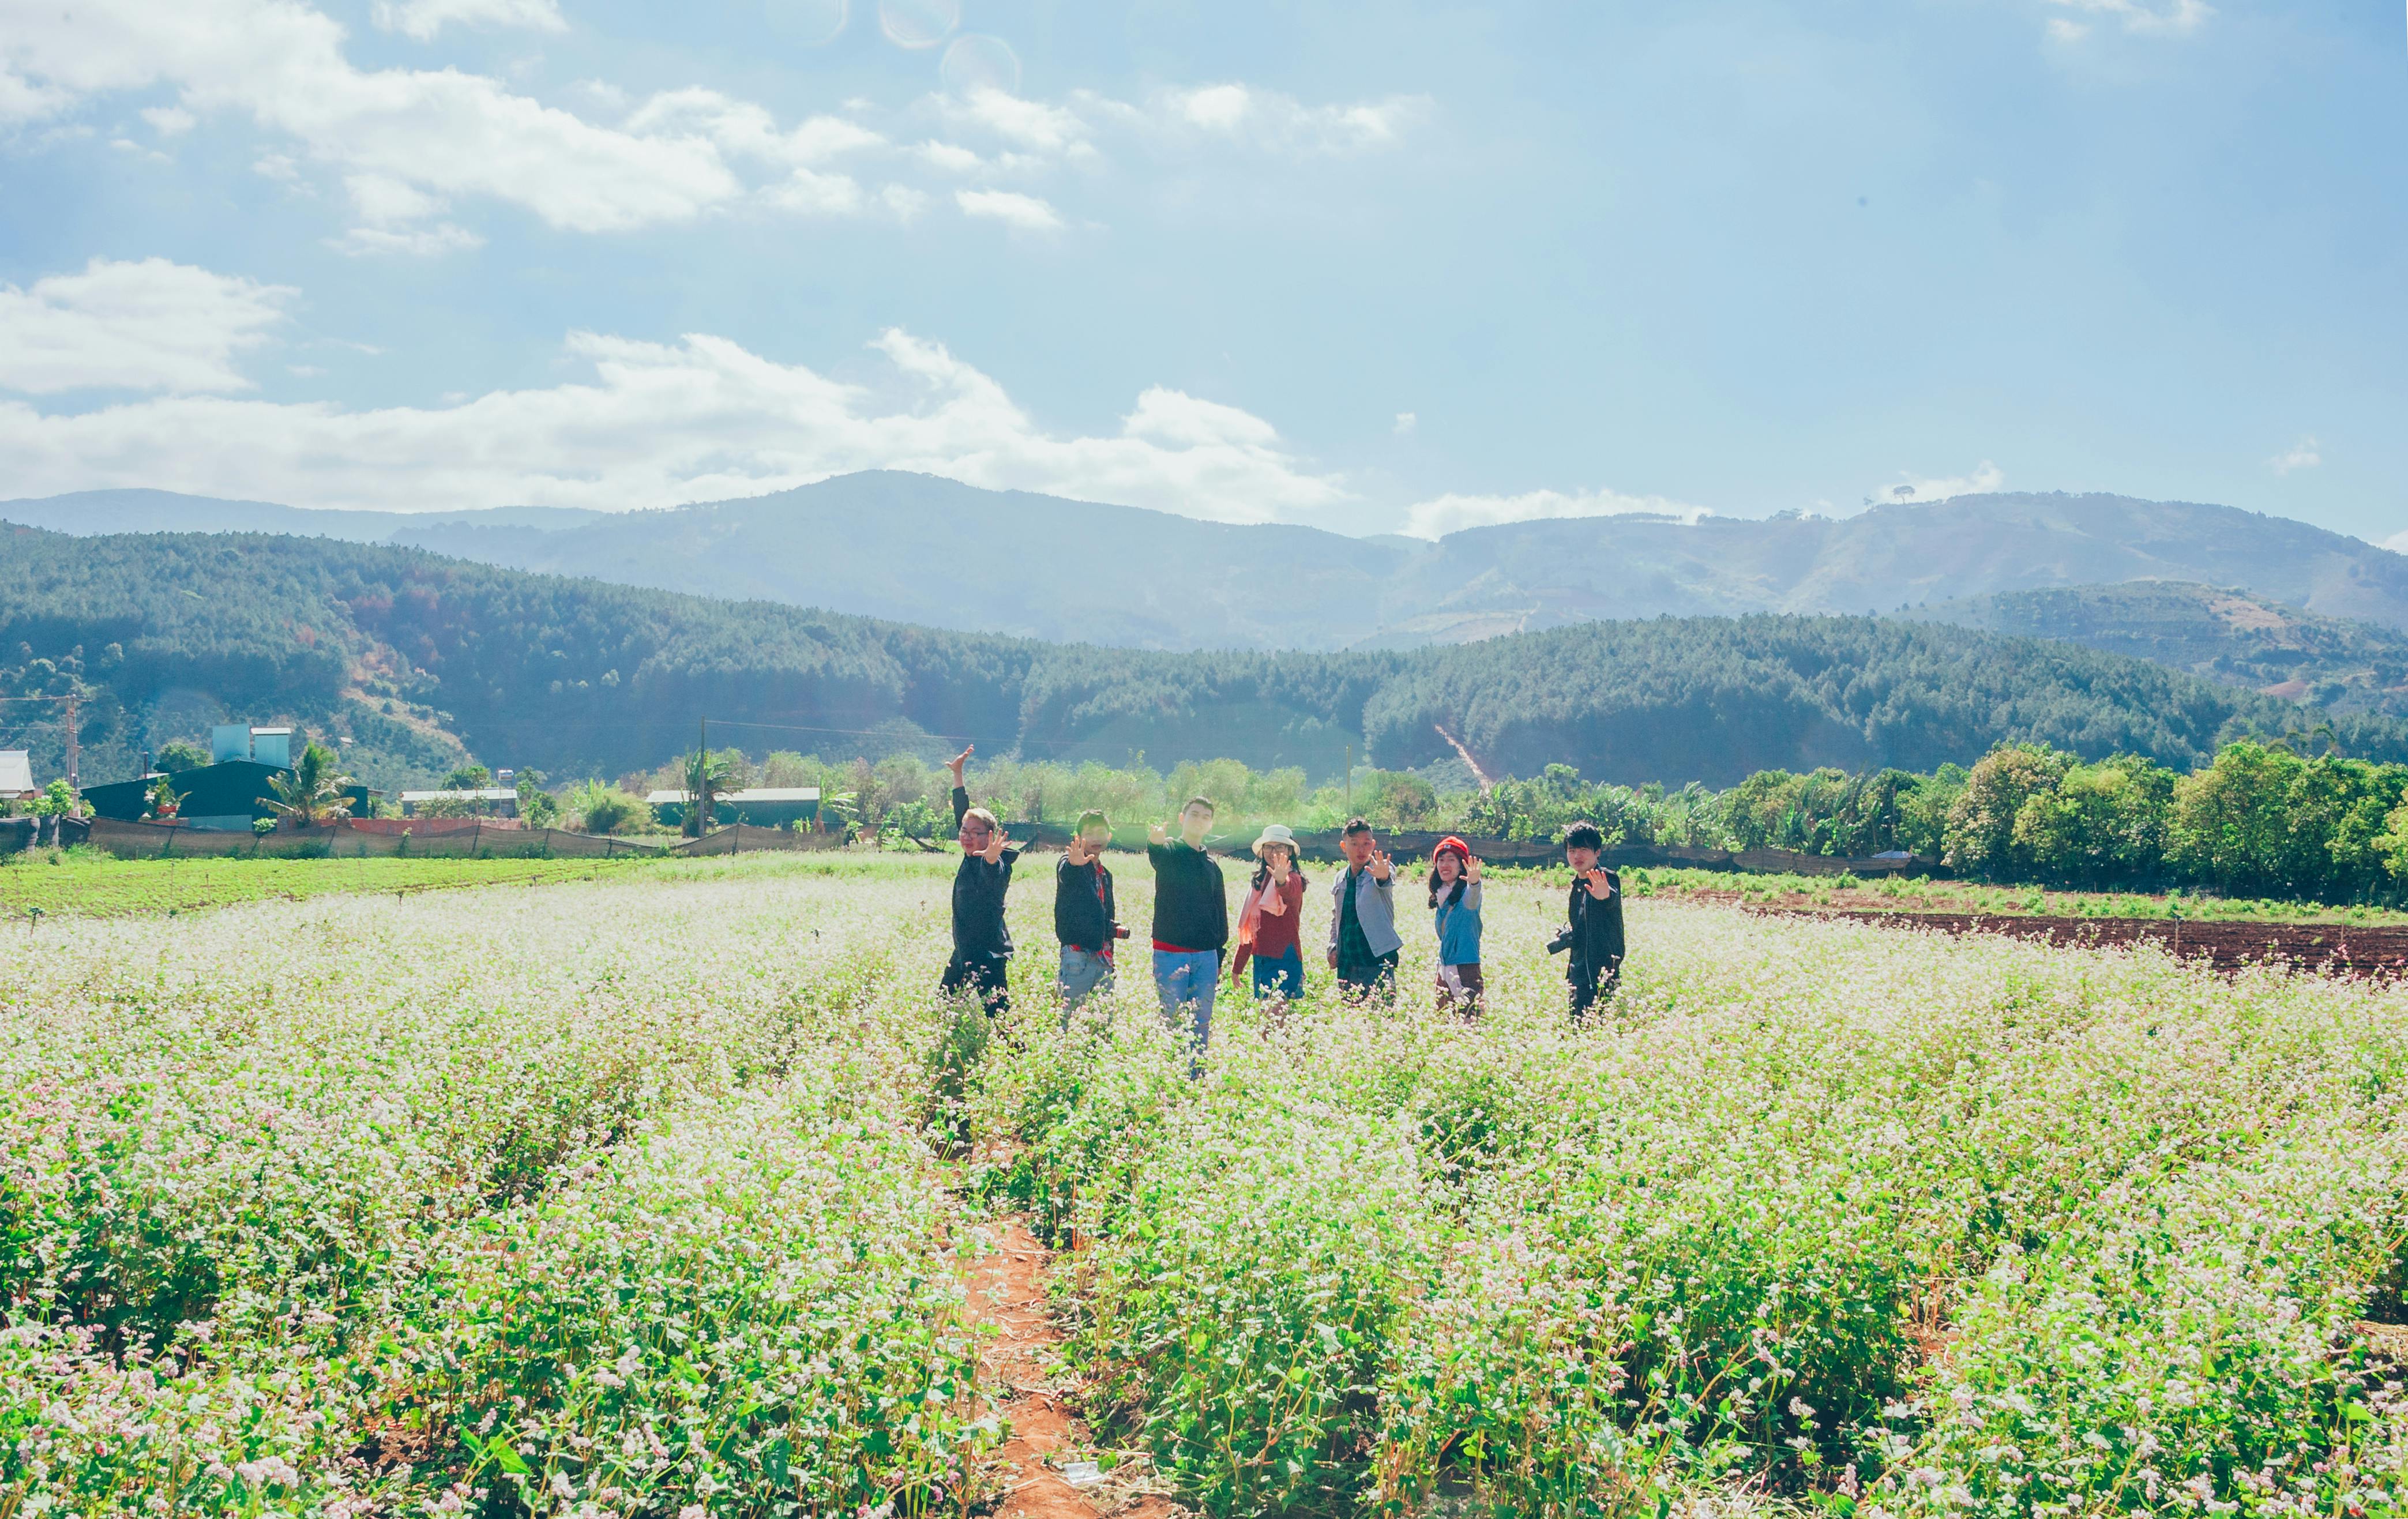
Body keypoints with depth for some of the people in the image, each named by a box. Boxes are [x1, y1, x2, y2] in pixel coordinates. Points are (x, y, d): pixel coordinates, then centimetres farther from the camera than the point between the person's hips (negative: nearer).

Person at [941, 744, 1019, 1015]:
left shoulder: (998, 865, -16)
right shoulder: (970, 859, 8)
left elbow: (993, 878, -41)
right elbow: (962, 813, 18)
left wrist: (991, 859, -64)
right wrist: (957, 775, 21)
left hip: (989, 959, -9)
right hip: (964, 955, 9)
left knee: (994, 1016, -11)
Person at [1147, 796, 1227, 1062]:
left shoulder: (1212, 865, 15)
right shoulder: (1169, 851, 0)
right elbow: (1157, 855, -27)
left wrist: (1219, 955, 12)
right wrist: (1155, 842, -52)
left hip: (1206, 956, 5)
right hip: (1171, 954, -5)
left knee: (1202, 1026, 6)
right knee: (1172, 1023, -3)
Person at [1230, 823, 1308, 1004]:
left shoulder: (1294, 878, -6)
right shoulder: (1259, 881, 15)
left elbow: (1290, 890, -34)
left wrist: (1282, 881, -57)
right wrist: (1237, 966, 22)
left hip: (1284, 960, -7)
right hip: (1260, 960, 7)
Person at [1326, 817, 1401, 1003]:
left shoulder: (1382, 869, -5)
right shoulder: (1341, 879, 12)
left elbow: (1387, 880, -29)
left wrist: (1383, 876, -53)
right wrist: (1333, 947, 12)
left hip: (1378, 961, -6)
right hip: (1346, 965, 6)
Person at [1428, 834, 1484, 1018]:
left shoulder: (1465, 891, -9)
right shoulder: (1440, 896, 13)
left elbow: (1471, 902, -34)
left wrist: (1474, 883, -55)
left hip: (1466, 969, -8)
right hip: (1444, 970, 8)